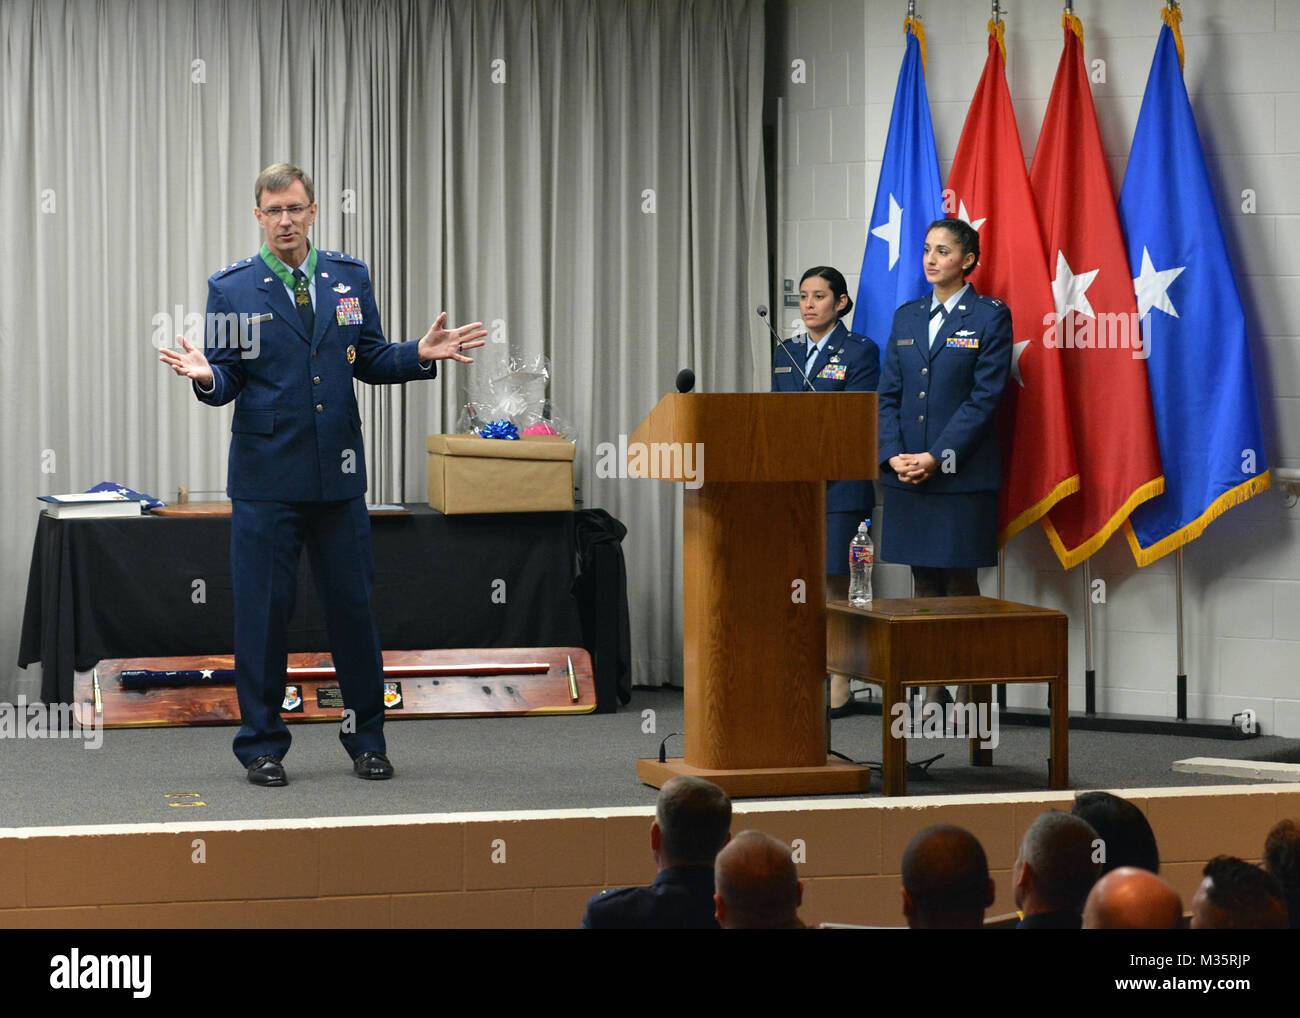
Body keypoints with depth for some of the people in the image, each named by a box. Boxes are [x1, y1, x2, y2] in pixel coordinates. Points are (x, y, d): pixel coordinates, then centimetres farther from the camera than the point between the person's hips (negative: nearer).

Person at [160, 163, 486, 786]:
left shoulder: (349, 278, 9)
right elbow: (228, 382, 0)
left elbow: (368, 360, 12)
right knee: (263, 611, 1)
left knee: (352, 606, 7)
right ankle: (262, 745, 13)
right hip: (266, 477, -2)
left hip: (338, 475, 2)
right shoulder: (231, 289, 1)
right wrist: (207, 377, -22)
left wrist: (421, 355, -5)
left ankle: (366, 739, 19)